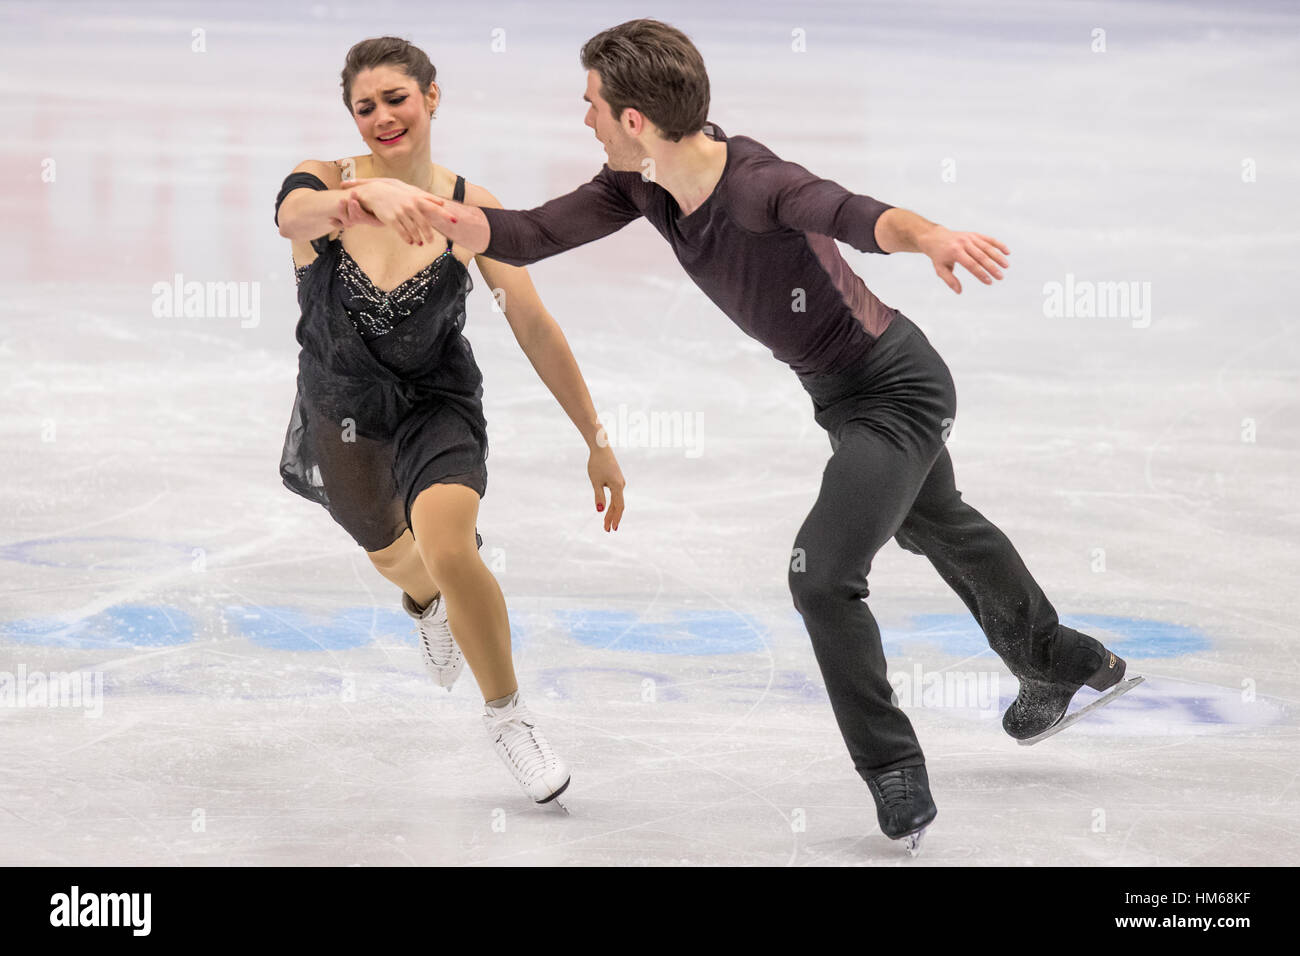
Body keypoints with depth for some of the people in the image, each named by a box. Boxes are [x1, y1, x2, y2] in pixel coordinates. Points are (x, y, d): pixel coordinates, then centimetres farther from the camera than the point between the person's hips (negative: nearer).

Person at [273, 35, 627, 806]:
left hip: (437, 404, -2)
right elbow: (295, 215, -46)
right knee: (392, 555, 27)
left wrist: (597, 441, -13)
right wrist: (367, 194, -69)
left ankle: (508, 713, -7)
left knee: (447, 548, -30)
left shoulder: (469, 209, -18)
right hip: (341, 416, 3)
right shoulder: (327, 181, -20)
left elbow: (536, 329, -14)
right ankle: (427, 602, 68)